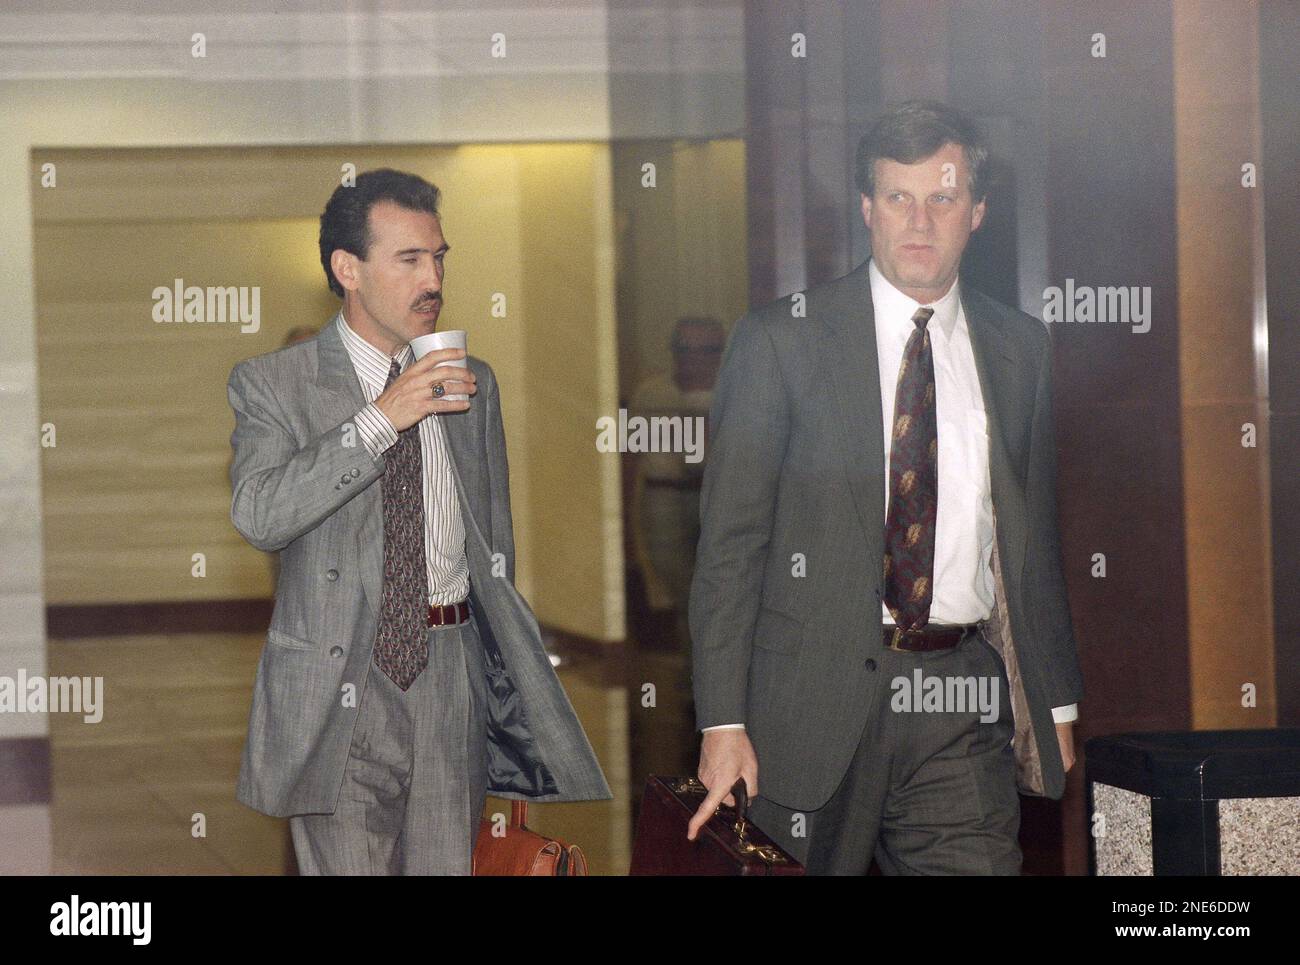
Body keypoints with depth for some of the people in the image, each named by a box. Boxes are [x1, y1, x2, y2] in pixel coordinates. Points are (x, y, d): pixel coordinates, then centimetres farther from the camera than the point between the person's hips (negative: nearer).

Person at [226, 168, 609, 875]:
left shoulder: (471, 384, 13)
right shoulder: (272, 385, -1)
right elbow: (257, 515, -18)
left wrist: (505, 677, 14)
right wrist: (378, 419, -21)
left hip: (453, 676, 4)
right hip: (338, 682, -4)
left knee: (447, 866, 5)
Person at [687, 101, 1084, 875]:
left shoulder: (1020, 349, 12)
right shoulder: (780, 342, 0)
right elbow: (729, 543, -3)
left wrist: (1056, 702, 16)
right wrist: (723, 723, -9)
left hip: (966, 709, 2)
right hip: (818, 689, -2)